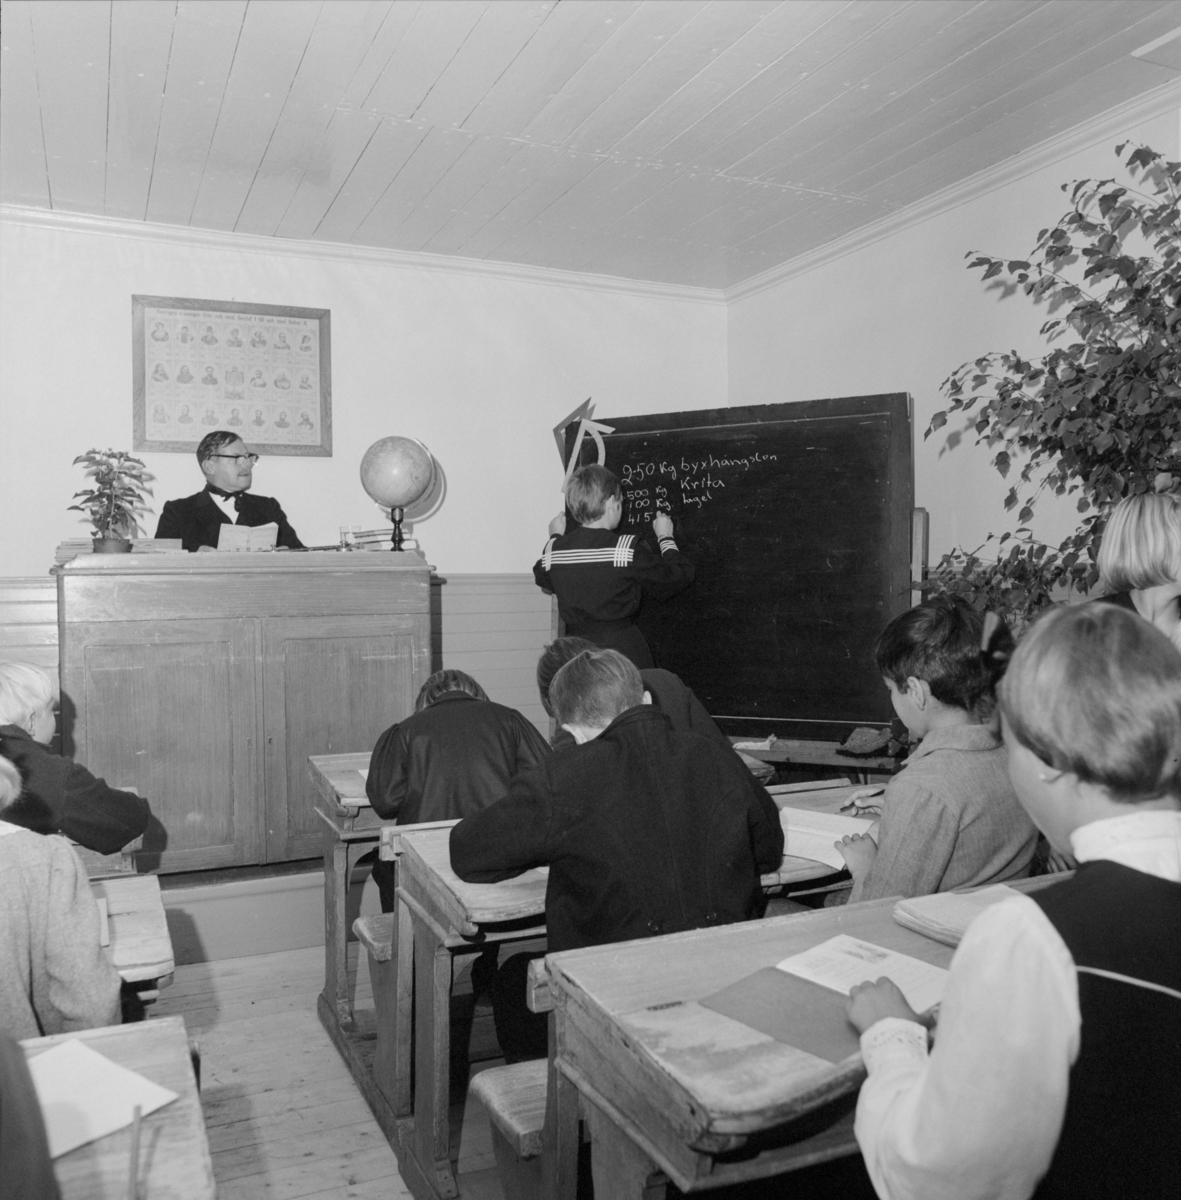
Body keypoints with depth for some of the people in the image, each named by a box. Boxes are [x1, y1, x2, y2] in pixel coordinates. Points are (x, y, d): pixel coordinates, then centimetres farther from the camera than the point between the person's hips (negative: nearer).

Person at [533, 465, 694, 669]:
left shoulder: (554, 550, 0)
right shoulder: (628, 548, -13)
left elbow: (543, 580, 23)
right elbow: (679, 577, -3)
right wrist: (665, 537, 14)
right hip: (623, 650, -4)